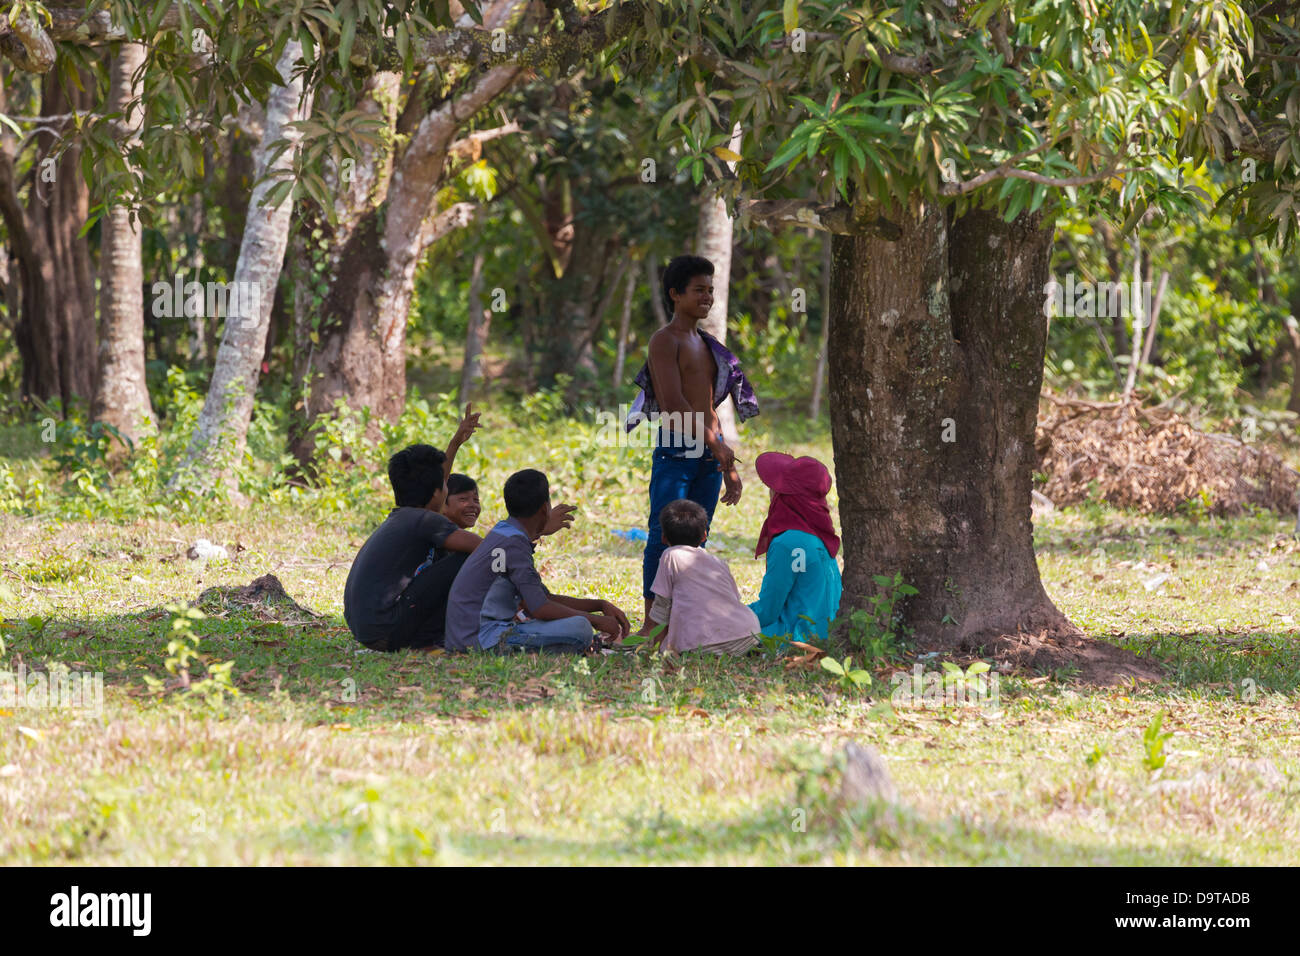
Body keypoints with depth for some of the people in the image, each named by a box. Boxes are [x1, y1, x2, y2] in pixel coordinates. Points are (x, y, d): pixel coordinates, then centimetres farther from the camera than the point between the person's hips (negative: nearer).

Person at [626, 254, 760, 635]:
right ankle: (652, 624, -5)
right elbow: (674, 402, -14)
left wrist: (729, 467, 18)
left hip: (709, 452, 7)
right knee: (664, 536, -8)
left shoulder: (706, 344, 19)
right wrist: (716, 446, -13)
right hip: (677, 450, -7)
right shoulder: (665, 340, -5)